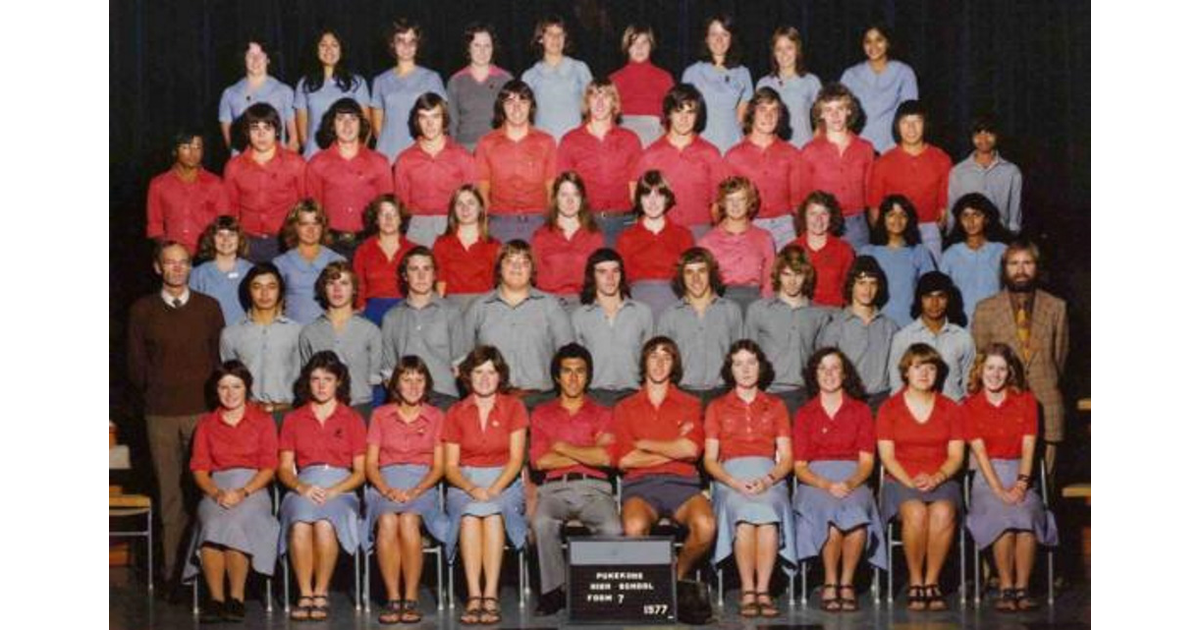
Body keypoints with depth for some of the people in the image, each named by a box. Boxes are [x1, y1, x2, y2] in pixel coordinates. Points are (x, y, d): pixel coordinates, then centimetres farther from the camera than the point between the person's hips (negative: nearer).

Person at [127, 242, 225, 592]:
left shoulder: (209, 308, 8)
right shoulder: (142, 310, 8)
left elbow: (221, 357, 9)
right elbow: (135, 363, 11)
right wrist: (150, 396, 8)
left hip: (203, 410, 0)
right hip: (160, 414, 0)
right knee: (170, 493, 1)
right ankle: (173, 570, 4)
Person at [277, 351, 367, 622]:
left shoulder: (352, 419, 14)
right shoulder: (293, 420, 18)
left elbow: (360, 471, 7)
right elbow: (284, 468, 11)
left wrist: (333, 491, -10)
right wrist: (302, 487, -10)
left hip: (340, 489, -1)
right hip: (303, 486, 1)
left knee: (324, 524, -36)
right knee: (300, 525, -34)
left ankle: (321, 594, -27)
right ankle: (305, 595, -30)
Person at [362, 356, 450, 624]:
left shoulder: (436, 417, 13)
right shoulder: (380, 415, 14)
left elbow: (438, 466, 6)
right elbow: (370, 464, 8)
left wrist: (415, 491, -12)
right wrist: (388, 491, -11)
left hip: (422, 485, 0)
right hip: (385, 484, 1)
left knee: (408, 520, -34)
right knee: (387, 521, -34)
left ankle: (411, 599, -30)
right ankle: (393, 599, -31)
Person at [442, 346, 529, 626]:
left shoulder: (513, 408, 7)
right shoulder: (456, 413, 10)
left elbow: (516, 459, -2)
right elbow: (450, 466, 5)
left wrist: (494, 489, -18)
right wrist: (472, 489, -15)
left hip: (505, 482, -1)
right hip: (465, 484, 1)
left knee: (492, 513, -35)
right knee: (469, 514, -34)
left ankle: (491, 596, -38)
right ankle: (473, 596, -38)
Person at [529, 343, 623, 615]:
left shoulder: (602, 414, 17)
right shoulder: (541, 414, 19)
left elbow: (605, 458, -2)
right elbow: (540, 460, 3)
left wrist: (562, 447, 1)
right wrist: (587, 454, 2)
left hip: (593, 488, 0)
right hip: (554, 488, 0)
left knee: (612, 529, -33)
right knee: (542, 523, -35)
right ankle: (554, 590, -21)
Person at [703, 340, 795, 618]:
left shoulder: (776, 406, 20)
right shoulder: (717, 408, 18)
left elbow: (786, 457, 11)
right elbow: (710, 459, 9)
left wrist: (768, 480, -11)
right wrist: (735, 483, -10)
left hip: (769, 478, 0)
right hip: (730, 478, 0)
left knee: (767, 512, -35)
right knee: (744, 514, -35)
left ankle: (762, 590, -35)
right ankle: (748, 591, -33)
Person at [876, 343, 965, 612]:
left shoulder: (950, 409, 14)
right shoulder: (889, 408, 10)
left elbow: (956, 455, 7)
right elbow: (887, 455, 2)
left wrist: (935, 478, -12)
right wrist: (910, 481, -13)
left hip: (941, 480, 1)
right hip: (901, 480, -1)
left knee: (943, 512, -34)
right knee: (915, 512, -35)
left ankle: (932, 581, -23)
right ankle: (915, 582, -22)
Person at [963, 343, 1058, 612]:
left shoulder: (1026, 401, 10)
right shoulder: (970, 407, 6)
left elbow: (1028, 447, 1)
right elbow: (980, 452, -4)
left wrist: (1021, 483, -14)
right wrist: (999, 490, -16)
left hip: (1020, 475, 1)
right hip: (987, 478, -1)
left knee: (1026, 515, -31)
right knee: (1003, 517, -32)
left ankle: (1022, 587, -24)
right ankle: (1006, 588, -24)